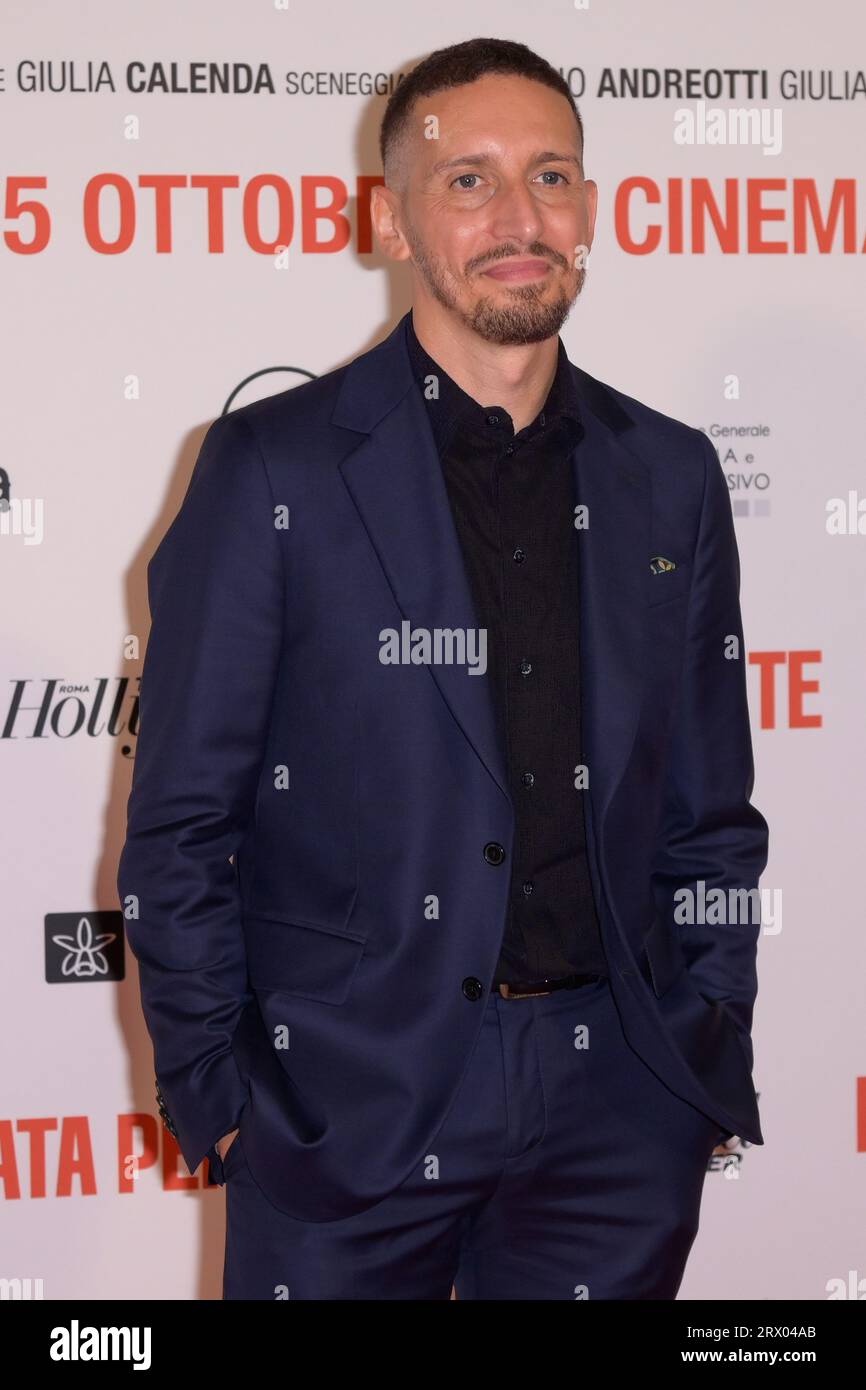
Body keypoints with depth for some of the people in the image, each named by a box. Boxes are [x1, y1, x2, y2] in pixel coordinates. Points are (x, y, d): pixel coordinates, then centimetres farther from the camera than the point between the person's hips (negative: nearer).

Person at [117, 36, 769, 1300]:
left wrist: (711, 1073, 6)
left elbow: (710, 820, 12)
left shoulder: (671, 480, 7)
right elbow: (181, 825, -3)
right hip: (351, 1109, -3)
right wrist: (212, 1094, -5)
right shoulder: (273, 470, -5)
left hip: (615, 1114, 3)